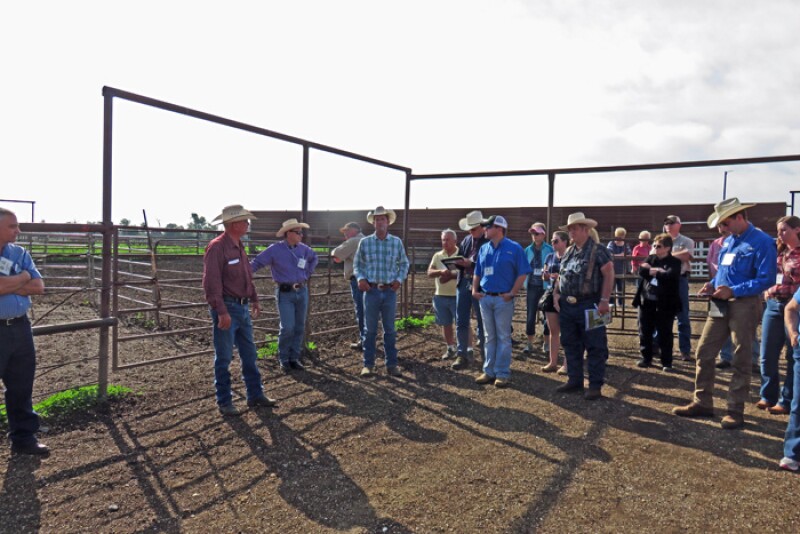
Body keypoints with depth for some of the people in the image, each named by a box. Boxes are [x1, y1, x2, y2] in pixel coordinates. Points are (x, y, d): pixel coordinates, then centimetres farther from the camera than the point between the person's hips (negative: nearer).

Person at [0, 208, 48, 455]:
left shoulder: (20, 253, 8)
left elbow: (38, 287, 1)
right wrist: (22, 278, -7)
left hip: (20, 327, 6)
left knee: (22, 387, 14)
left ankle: (23, 437, 25)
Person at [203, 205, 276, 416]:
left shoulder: (239, 247, 12)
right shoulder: (217, 247, -16)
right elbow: (211, 282, -22)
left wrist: (254, 299, 21)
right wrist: (221, 312, -25)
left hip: (242, 308, 9)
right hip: (226, 309, -9)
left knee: (249, 354, 14)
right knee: (224, 357, 3)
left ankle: (255, 395, 25)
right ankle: (224, 402, 15)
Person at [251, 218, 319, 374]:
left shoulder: (303, 248, 5)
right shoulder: (275, 249, -10)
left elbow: (315, 258, 24)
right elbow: (256, 263, -10)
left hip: (302, 291, 5)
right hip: (285, 293, -5)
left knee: (299, 327, 9)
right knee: (287, 328, -9)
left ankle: (294, 358, 21)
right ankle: (284, 360, 10)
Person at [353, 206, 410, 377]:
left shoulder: (397, 242, 3)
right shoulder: (365, 242, 1)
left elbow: (404, 263, 10)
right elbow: (357, 264, 8)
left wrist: (399, 279, -4)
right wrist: (360, 278, -9)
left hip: (390, 291, 1)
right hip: (371, 291, 0)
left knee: (390, 330, 8)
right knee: (370, 329, 5)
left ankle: (391, 364, 17)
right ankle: (368, 364, 15)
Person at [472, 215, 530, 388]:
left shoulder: (514, 248, -6)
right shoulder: (484, 249, 10)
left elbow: (523, 273, -7)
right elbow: (477, 273, 18)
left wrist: (512, 293, -12)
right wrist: (475, 290, 7)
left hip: (503, 299, -5)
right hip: (485, 298, 5)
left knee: (503, 338, 1)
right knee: (489, 337, 11)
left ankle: (502, 374, 8)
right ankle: (489, 371, 18)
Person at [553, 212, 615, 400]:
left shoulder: (597, 250, -8)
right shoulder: (569, 252, 13)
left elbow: (609, 274, -12)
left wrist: (604, 300, -17)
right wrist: (556, 293, 8)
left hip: (589, 306, -7)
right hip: (567, 306, 7)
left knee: (595, 347, 0)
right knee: (571, 345, 14)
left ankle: (595, 386, 9)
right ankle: (574, 381, 26)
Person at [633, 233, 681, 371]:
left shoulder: (674, 262, -4)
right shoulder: (650, 258, 10)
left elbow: (669, 276, -22)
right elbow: (641, 270, -7)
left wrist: (652, 271, -10)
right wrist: (658, 271, -15)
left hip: (664, 304, -4)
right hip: (646, 301, 5)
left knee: (664, 334, 3)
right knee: (645, 333, 10)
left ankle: (667, 362, 14)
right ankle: (646, 358, 24)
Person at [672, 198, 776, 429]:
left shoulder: (762, 242, -12)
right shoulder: (729, 241, 12)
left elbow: (766, 280, -17)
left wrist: (733, 291, -22)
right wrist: (712, 284, 3)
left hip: (744, 305, -7)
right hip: (720, 305, 7)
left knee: (741, 360, 5)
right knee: (704, 352, 8)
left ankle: (736, 411, 16)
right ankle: (702, 403, 19)